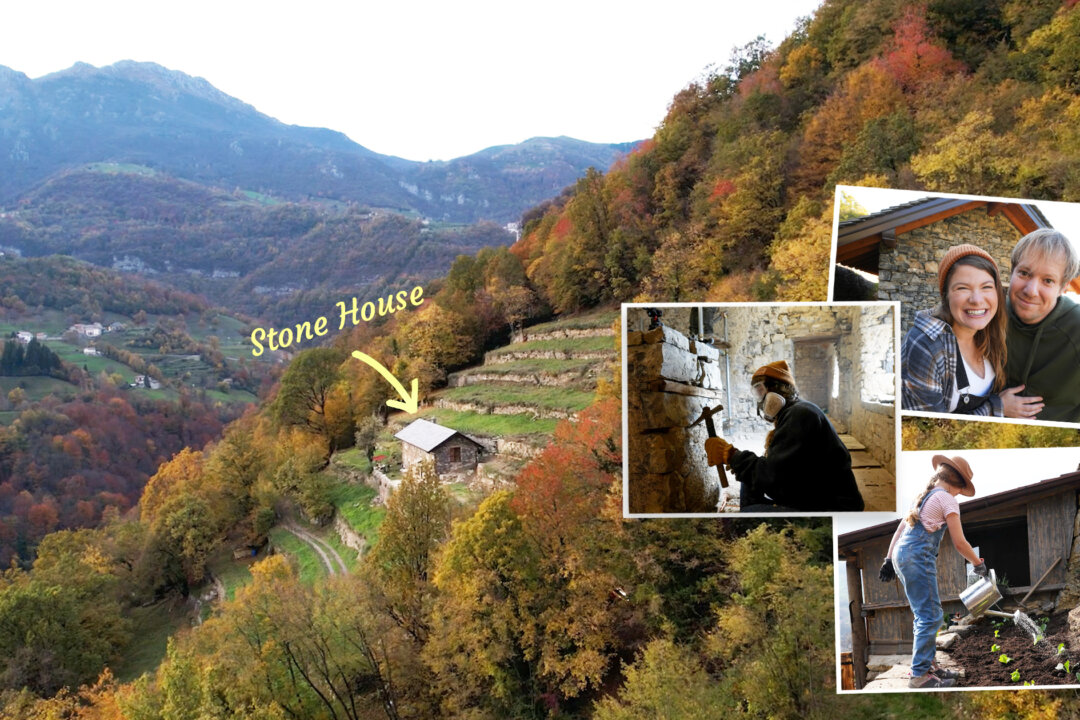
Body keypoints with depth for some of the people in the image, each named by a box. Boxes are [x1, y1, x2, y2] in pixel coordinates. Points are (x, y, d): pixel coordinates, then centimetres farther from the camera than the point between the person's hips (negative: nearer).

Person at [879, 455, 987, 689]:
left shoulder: (924, 495, 19)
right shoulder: (947, 499, -6)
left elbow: (901, 526, 20)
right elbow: (959, 543, -7)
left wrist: (890, 558, 22)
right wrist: (979, 564, 7)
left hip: (901, 553, 9)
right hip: (918, 556, -9)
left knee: (924, 614, 17)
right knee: (930, 615, -4)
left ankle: (927, 663, 24)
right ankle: (919, 675, -4)